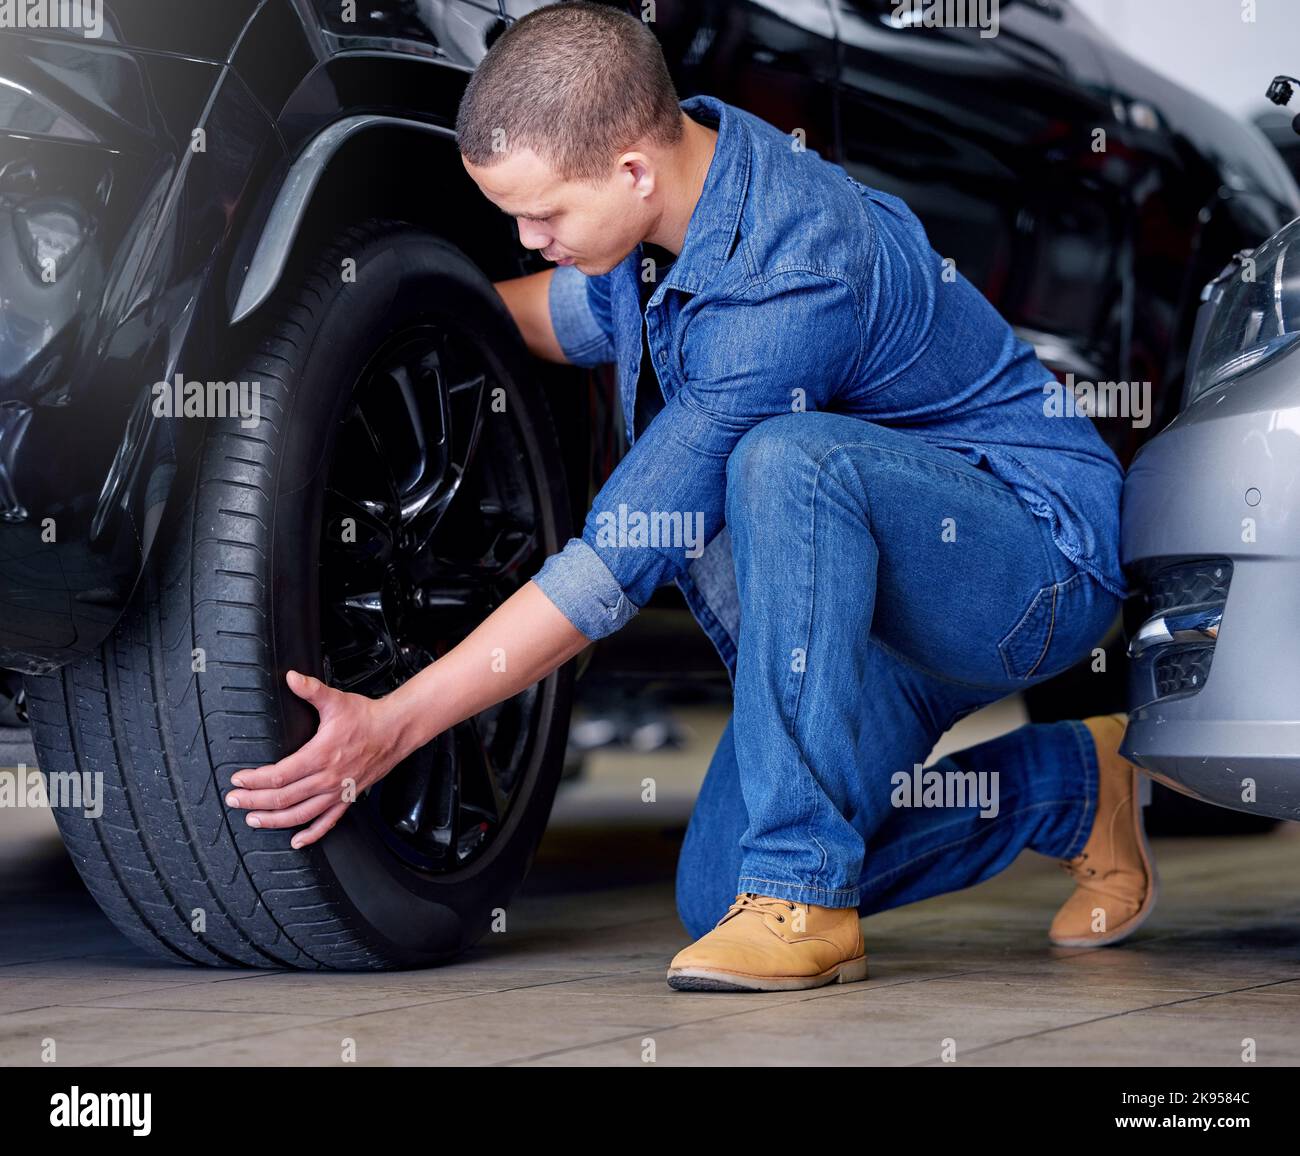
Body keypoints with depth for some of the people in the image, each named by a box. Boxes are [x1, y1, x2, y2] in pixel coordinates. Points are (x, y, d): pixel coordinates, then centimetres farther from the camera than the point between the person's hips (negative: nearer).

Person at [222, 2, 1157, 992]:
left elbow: (622, 562, -30)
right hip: (871, 601, 9)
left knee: (786, 460, -39)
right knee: (715, 895, -1)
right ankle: (1065, 784, 15)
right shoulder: (678, 165, -4)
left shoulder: (794, 277, -32)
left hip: (1037, 553, -9)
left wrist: (393, 725, -28)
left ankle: (803, 898, -29)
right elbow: (572, 314, 21)